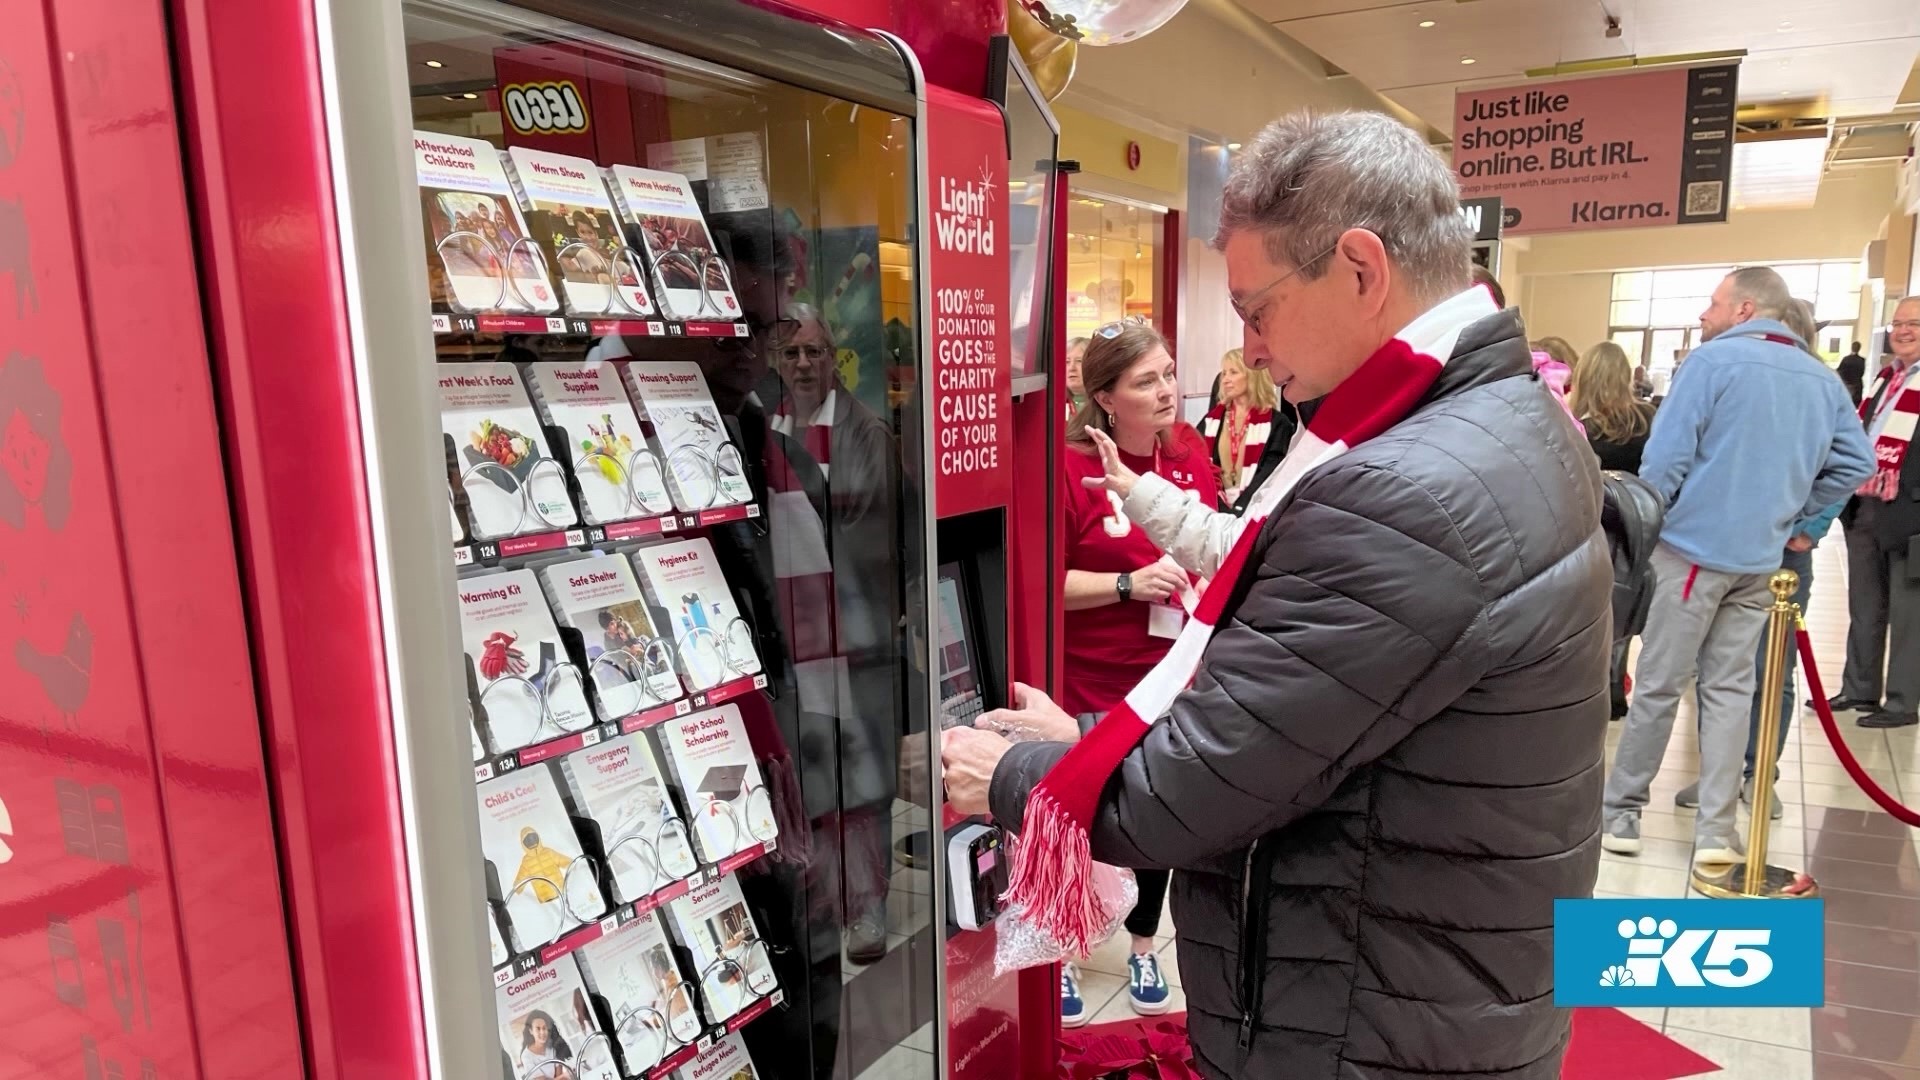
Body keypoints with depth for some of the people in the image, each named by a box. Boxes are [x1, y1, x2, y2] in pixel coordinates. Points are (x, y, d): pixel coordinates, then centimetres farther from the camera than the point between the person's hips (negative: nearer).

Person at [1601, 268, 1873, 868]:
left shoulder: (1714, 360, -9)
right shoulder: (1825, 381, 10)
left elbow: (1666, 456, -14)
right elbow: (1856, 464, 10)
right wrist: (1793, 514, 15)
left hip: (1694, 547, -5)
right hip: (1760, 559, 5)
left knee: (1657, 686, 2)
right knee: (1729, 689, 10)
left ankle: (1620, 811, 11)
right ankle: (1717, 830, 11)